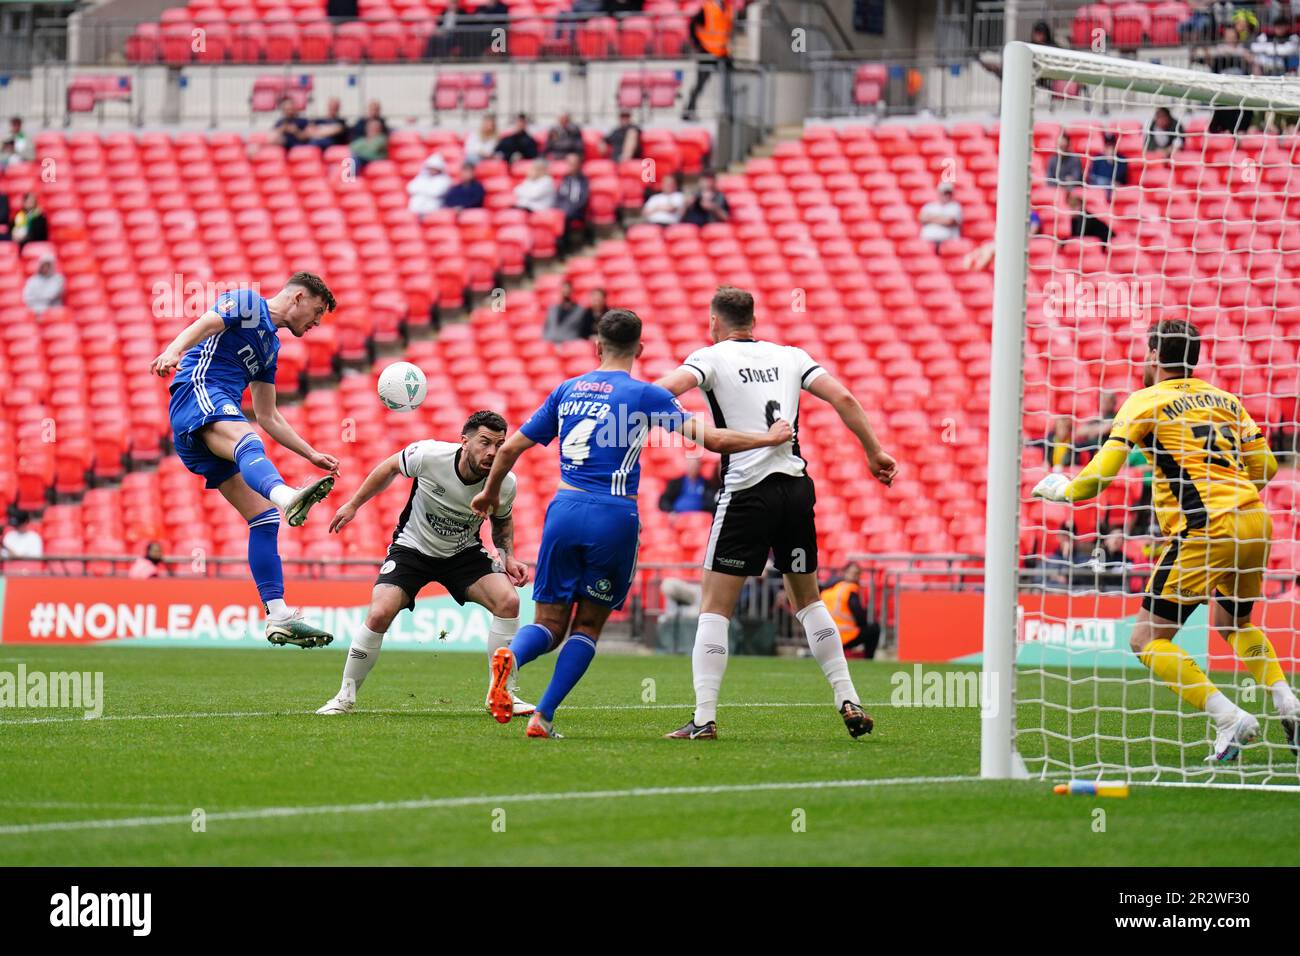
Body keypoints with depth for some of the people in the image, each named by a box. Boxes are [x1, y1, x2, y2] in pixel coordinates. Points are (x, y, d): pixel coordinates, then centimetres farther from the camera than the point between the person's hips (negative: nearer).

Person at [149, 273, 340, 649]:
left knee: (265, 518, 0)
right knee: (249, 440, -41)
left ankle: (278, 615, -5)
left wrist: (312, 455, 35)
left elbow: (268, 417, 37)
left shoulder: (271, 346, 32)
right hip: (197, 395, -10)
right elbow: (203, 325, -13)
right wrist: (173, 351, -33)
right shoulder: (246, 303, 8)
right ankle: (287, 496, -74)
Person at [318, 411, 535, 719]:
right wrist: (353, 505, 1)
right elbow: (390, 468, -4)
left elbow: (502, 521, 6)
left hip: (463, 554, 2)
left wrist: (508, 557, -8)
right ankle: (345, 697, -2)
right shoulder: (428, 455, -27)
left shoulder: (505, 484, -19)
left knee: (508, 600, -21)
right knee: (379, 614, -22)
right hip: (411, 548, -2)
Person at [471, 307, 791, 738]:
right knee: (589, 624, 12)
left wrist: (489, 493, 33)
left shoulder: (567, 390, 13)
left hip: (565, 509, 3)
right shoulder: (645, 395, 0)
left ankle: (509, 657, -26)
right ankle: (543, 716, 1)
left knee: (549, 624, 9)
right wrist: (768, 439, 6)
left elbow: (512, 447, 17)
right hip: (613, 517, -3)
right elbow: (713, 439, -6)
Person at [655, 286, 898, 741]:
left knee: (715, 606, 0)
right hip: (797, 486, 4)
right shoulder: (788, 357, 13)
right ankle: (848, 700, 13)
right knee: (808, 600, 20)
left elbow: (667, 388, -18)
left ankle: (704, 717, -10)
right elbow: (843, 399, 5)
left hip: (747, 492, -4)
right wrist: (874, 452, 12)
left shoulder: (711, 357, 1)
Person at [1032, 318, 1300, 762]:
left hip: (1205, 531, -7)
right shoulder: (1225, 399, 18)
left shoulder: (1144, 402, 3)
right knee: (1235, 624, 31)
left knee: (1147, 639, 0)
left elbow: (1100, 475, -2)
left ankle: (1230, 719, -12)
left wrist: (1058, 489, 17)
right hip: (1254, 523, 7)